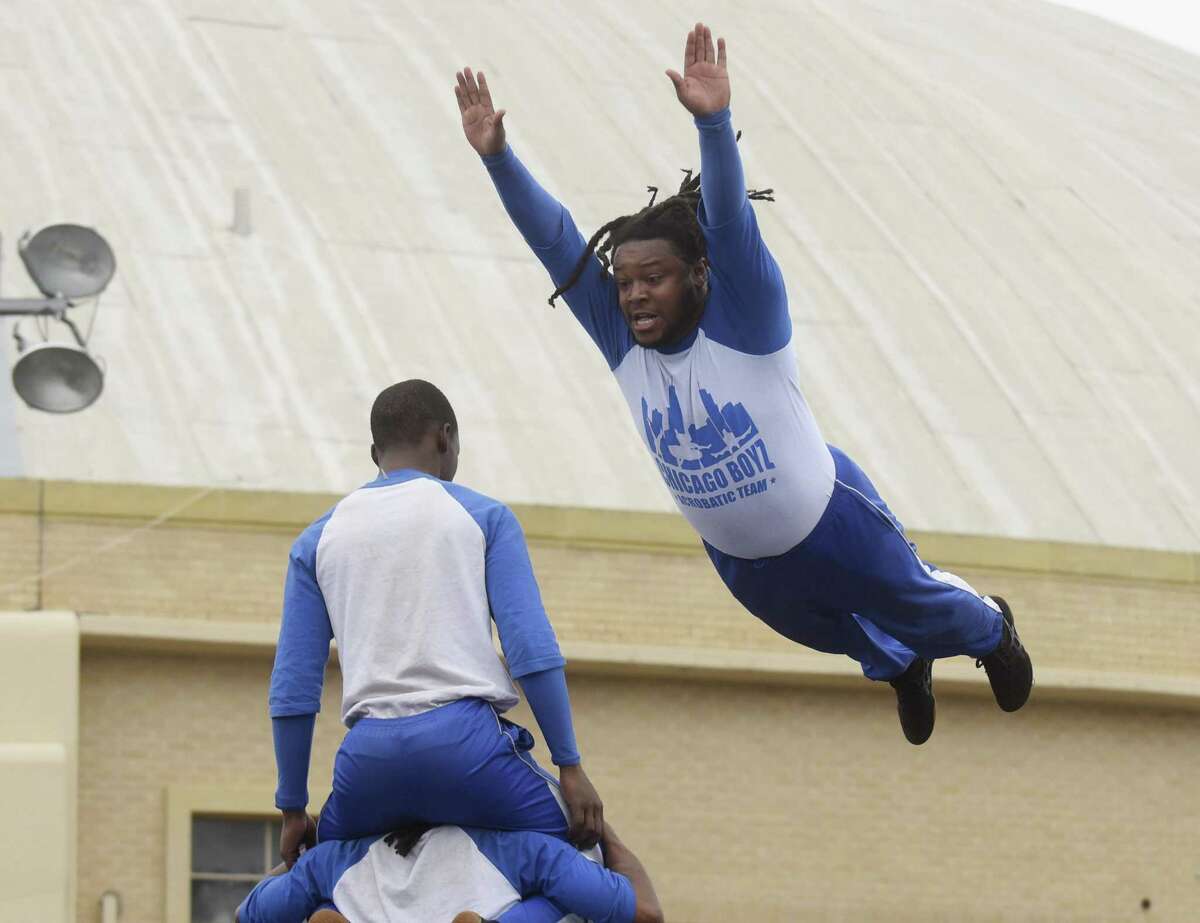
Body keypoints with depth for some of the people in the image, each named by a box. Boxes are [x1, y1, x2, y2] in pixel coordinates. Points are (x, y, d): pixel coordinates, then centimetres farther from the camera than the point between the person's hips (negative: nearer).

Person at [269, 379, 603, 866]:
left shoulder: (317, 540, 18)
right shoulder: (484, 516, 10)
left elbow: (292, 689, 13)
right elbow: (532, 650, -2)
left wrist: (293, 810, 18)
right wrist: (569, 769, 0)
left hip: (370, 752, 3)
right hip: (464, 735, -3)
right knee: (581, 837, 10)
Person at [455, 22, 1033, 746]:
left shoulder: (745, 318, -27)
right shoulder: (622, 340, -16)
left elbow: (732, 225, -43)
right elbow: (553, 239, -23)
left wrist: (714, 122, -59)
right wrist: (497, 157, -37)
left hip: (833, 524, -5)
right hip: (742, 565, 5)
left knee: (916, 604, 22)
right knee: (842, 635, 30)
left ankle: (992, 630, 55)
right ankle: (899, 666, 64)